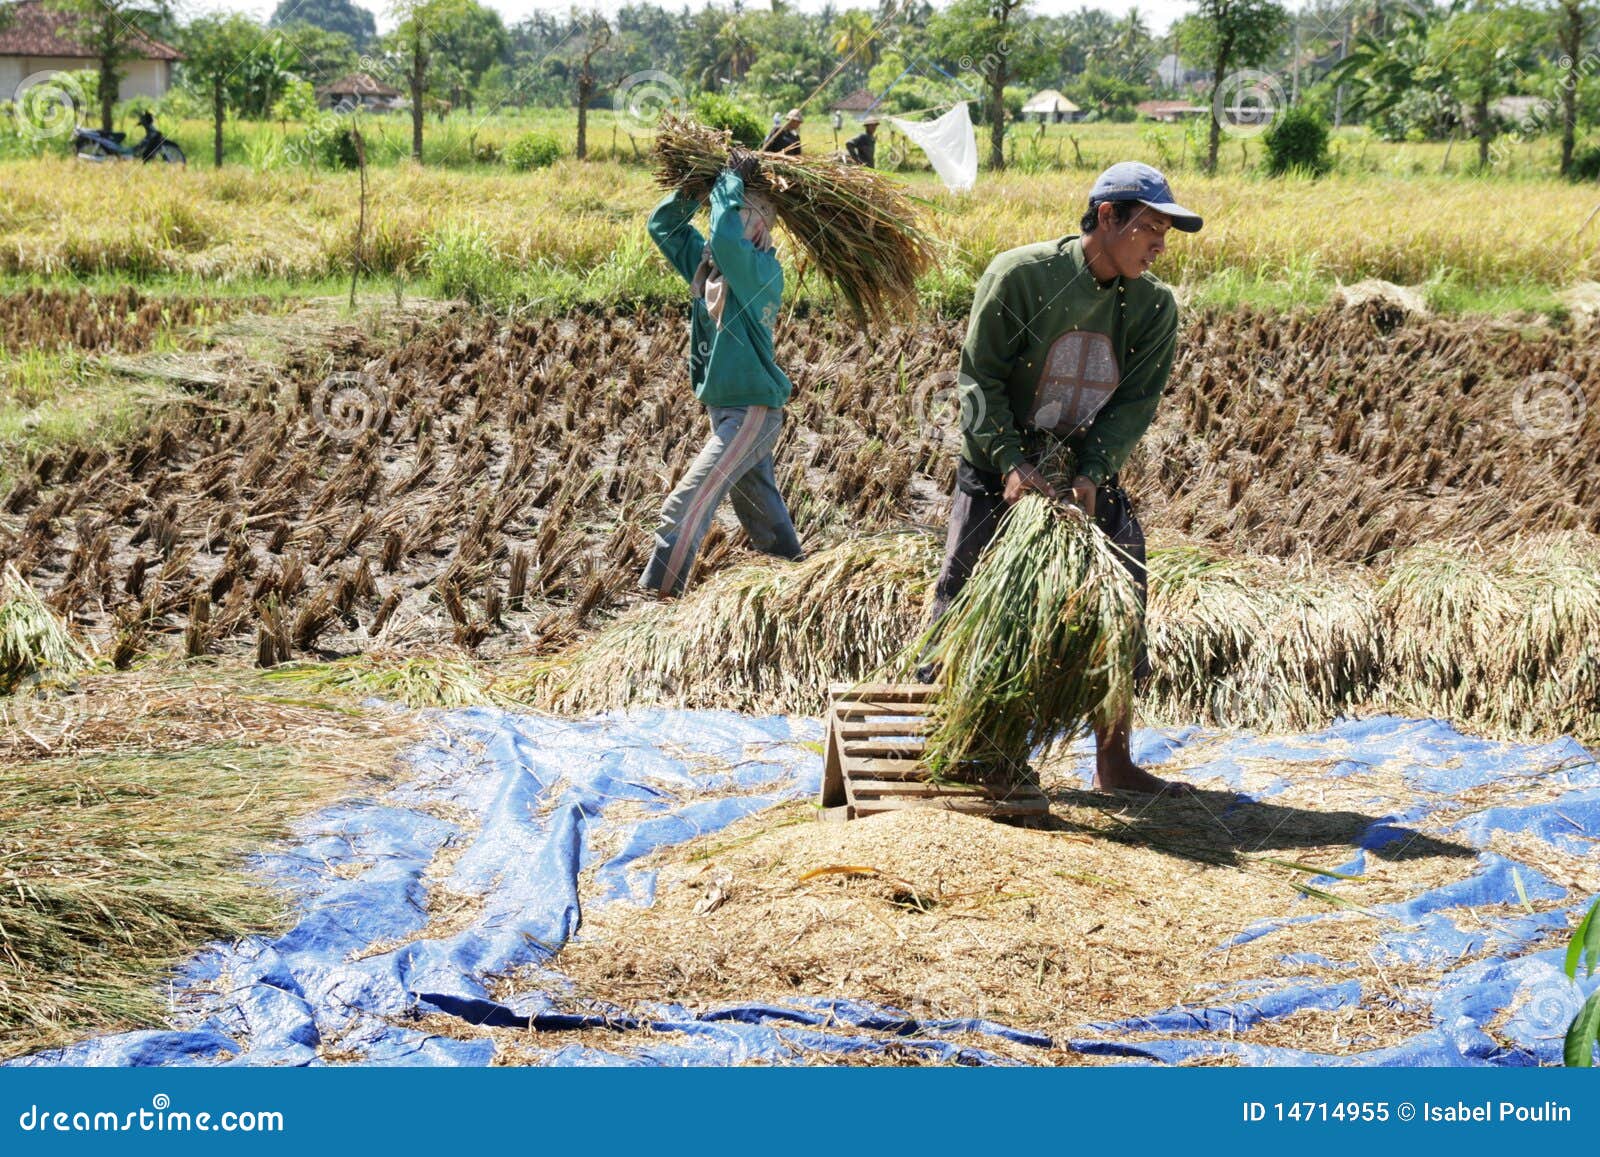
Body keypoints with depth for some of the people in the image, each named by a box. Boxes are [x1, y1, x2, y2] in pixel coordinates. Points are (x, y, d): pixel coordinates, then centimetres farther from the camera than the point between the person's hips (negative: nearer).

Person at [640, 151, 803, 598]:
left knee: (688, 502, -15)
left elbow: (725, 235, -36)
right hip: (727, 409, 9)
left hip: (752, 412, -9)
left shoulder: (762, 272, -18)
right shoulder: (708, 262, 5)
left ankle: (658, 595, -13)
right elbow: (662, 225, 12)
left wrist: (731, 182, -22)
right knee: (763, 514, 21)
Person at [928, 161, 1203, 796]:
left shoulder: (1154, 307, -4)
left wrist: (1092, 475, -21)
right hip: (999, 469, -3)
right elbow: (979, 378, -14)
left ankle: (1113, 763, 12)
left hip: (1088, 476, 3)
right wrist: (1011, 461, -24)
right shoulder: (1019, 275, -15)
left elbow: (1135, 401, -7)